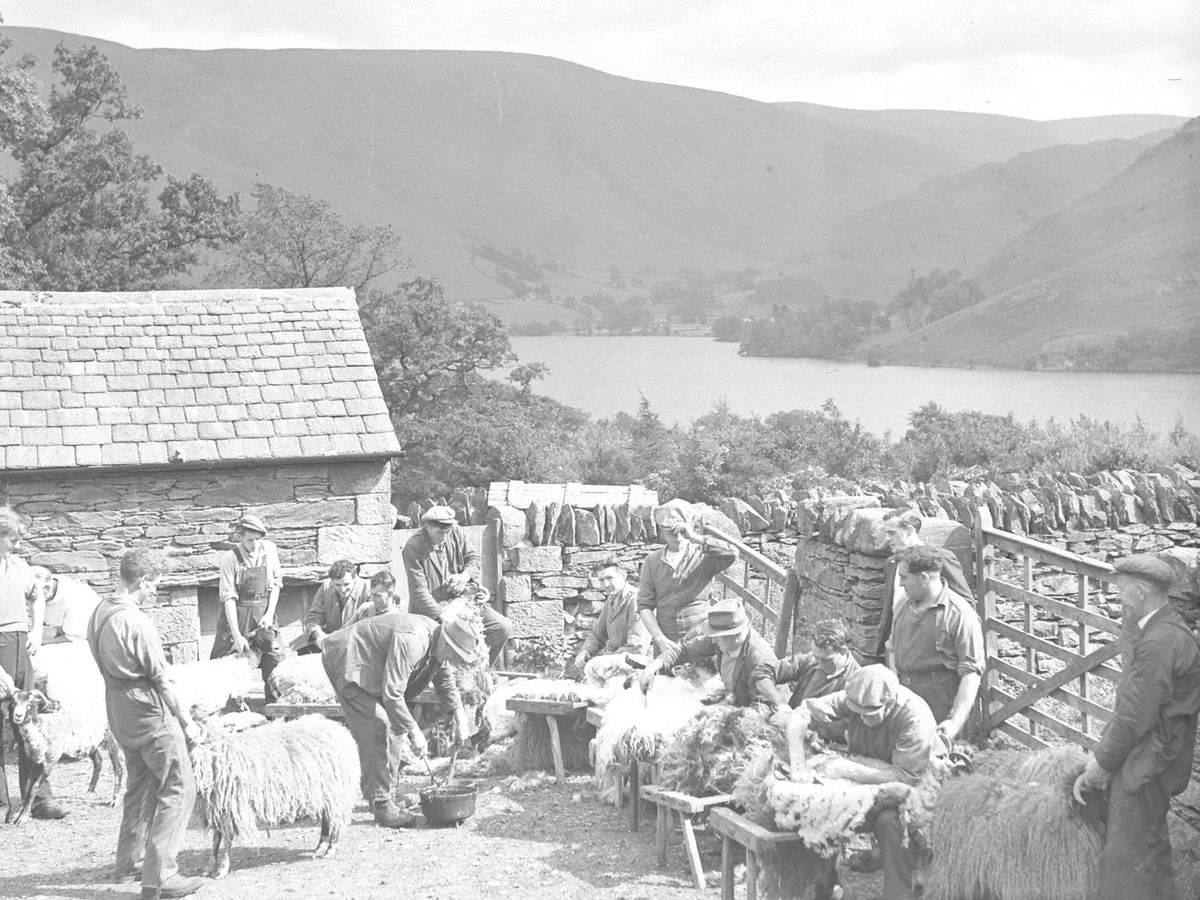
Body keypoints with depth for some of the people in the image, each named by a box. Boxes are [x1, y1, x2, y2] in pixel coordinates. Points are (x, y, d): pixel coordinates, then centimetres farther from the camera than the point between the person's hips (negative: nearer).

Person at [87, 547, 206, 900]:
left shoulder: (100, 612, 4)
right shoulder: (136, 622, -22)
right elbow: (161, 678, -18)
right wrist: (186, 722, -9)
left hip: (119, 708, 9)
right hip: (148, 710, -9)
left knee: (141, 784, 23)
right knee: (178, 789, -3)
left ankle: (130, 862, 32)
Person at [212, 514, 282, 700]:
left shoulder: (269, 550, -4)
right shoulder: (231, 559, -16)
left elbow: (276, 583, 6)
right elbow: (229, 598, -17)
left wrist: (270, 613, -5)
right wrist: (236, 635, -22)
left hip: (263, 612, 3)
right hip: (236, 614, -3)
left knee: (272, 660, 0)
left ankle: (275, 703, 11)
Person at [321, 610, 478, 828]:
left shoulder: (436, 640, -4)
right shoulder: (410, 641, -34)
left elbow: (445, 681, 14)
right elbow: (392, 693, -34)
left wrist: (459, 716, 3)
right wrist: (414, 731, -29)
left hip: (373, 668, 10)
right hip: (347, 662, -10)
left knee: (396, 724, 6)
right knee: (377, 727, -18)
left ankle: (382, 793, 15)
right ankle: (380, 804, -14)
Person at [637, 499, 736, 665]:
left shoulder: (703, 556, -3)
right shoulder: (652, 562, 3)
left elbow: (732, 555, -24)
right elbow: (644, 606, 0)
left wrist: (696, 538, -23)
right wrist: (661, 640, -13)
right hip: (666, 645, 2)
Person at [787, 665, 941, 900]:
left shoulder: (915, 717, -27)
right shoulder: (851, 699, -14)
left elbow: (907, 777, -30)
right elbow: (800, 714, -12)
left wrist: (846, 768, -31)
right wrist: (797, 767, -23)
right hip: (865, 784, 6)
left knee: (889, 821, -36)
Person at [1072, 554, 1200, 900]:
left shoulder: (1160, 644, -25)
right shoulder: (1165, 630, 8)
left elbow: (1136, 716, -24)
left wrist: (1102, 764, -13)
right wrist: (1102, 751, 9)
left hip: (1146, 765, -10)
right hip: (1147, 758, 10)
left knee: (1129, 856, 0)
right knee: (1150, 844, 22)